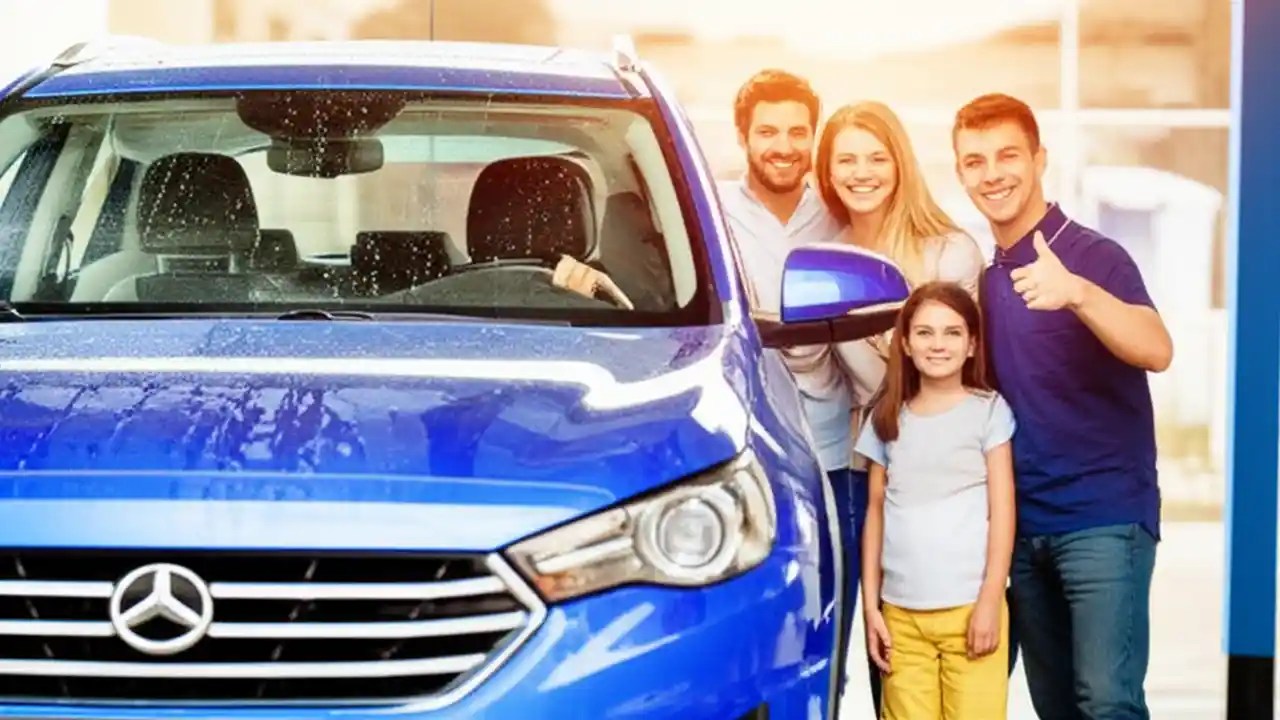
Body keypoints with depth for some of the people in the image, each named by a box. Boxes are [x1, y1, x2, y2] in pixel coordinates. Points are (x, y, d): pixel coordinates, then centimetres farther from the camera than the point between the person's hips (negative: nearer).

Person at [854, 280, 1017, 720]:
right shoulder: (887, 419, 11)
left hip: (969, 606, -3)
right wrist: (870, 604, 7)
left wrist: (990, 600, -8)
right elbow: (876, 514, 12)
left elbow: (1002, 510, -1)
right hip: (902, 611, 3)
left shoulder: (989, 410, 2)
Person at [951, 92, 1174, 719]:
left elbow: (1157, 352, -26)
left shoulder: (1094, 256, -8)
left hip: (1104, 519, -6)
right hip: (1024, 524, 6)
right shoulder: (986, 278, 11)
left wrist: (1076, 292, -42)